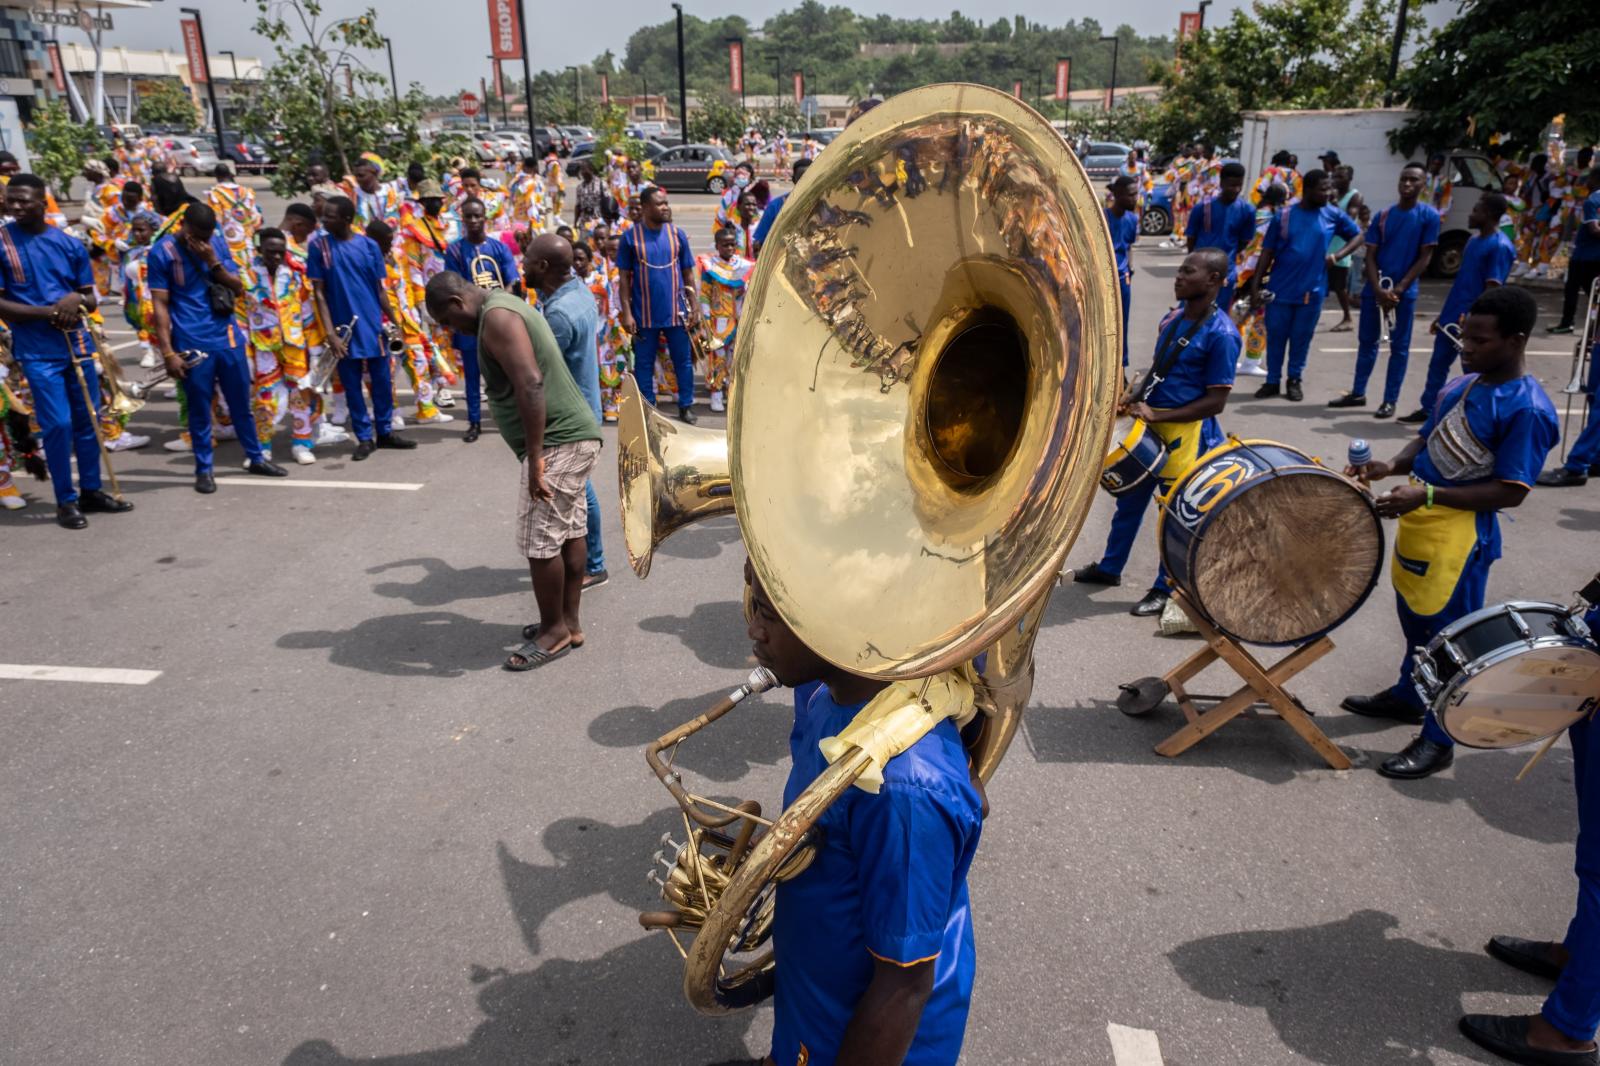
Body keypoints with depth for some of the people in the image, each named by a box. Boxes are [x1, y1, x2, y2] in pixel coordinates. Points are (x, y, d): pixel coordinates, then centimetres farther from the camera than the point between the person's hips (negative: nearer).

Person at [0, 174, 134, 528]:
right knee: (58, 424, -5)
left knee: (88, 419, 10)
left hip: (77, 344, 4)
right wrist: (48, 312, -18)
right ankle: (65, 500, 7)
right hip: (37, 351, -4)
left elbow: (91, 297, 11)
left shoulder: (70, 244, 6)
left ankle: (91, 490, 22)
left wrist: (77, 300, -12)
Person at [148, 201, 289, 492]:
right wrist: (168, 352, -13)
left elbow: (239, 288, 4)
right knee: (199, 408, 4)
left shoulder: (218, 243, 6)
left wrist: (213, 262, -13)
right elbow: (160, 306, -8)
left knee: (241, 402, 14)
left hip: (228, 337, 4)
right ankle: (203, 469, 15)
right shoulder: (162, 252, -6)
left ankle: (255, 458, 27)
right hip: (192, 344, -4)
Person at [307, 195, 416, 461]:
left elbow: (380, 288, 8)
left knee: (382, 381, 8)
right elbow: (319, 293, -3)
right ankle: (364, 437, 15)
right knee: (352, 385, 4)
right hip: (344, 327, -1)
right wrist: (329, 332, -11)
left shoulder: (369, 245, 1)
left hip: (373, 324, 2)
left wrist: (395, 322, 5)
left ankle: (385, 432, 23)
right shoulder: (319, 245, -3)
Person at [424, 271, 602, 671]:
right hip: (573, 435, 11)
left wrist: (535, 456, -25)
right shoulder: (507, 305, 19)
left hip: (557, 442, -11)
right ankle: (570, 622, 23)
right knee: (569, 532, 14)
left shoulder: (496, 315, -13)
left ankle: (555, 631, 9)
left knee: (540, 542, -3)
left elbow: (530, 384, -25)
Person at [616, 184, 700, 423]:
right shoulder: (631, 237, -3)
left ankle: (686, 406, 20)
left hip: (676, 312, 1)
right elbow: (624, 278, -1)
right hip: (644, 313, -1)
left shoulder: (677, 234, 2)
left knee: (683, 361, 8)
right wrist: (626, 313, -7)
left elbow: (688, 274, 6)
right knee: (644, 363, 8)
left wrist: (694, 307, 1)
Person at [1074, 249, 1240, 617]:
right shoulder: (1174, 317, 4)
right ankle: (1110, 567, 36)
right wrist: (1134, 397, 0)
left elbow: (1215, 402, -18)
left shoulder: (1220, 334, -19)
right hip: (1151, 425, 8)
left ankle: (1165, 589, 21)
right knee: (1130, 497, 19)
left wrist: (1158, 416, -22)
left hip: (1185, 432, -8)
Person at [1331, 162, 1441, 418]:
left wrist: (1398, 289, -13)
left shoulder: (1429, 216, -4)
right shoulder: (1382, 215, 5)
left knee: (1399, 346, 3)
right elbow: (1370, 255, 1)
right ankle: (1358, 393, 22)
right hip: (1374, 288, 3)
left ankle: (1390, 401, 8)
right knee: (1367, 341, 11)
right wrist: (1378, 290, -12)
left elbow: (1425, 258, -6)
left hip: (1405, 292, -3)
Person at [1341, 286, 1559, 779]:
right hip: (1419, 519, 8)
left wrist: (1427, 495, -28)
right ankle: (1407, 695, 45)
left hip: (1462, 535, -8)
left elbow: (1510, 491, -21)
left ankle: (1438, 740, 18)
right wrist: (1392, 466, -5)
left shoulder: (1527, 410, -20)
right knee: (1414, 617, 24)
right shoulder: (1462, 384, 4)